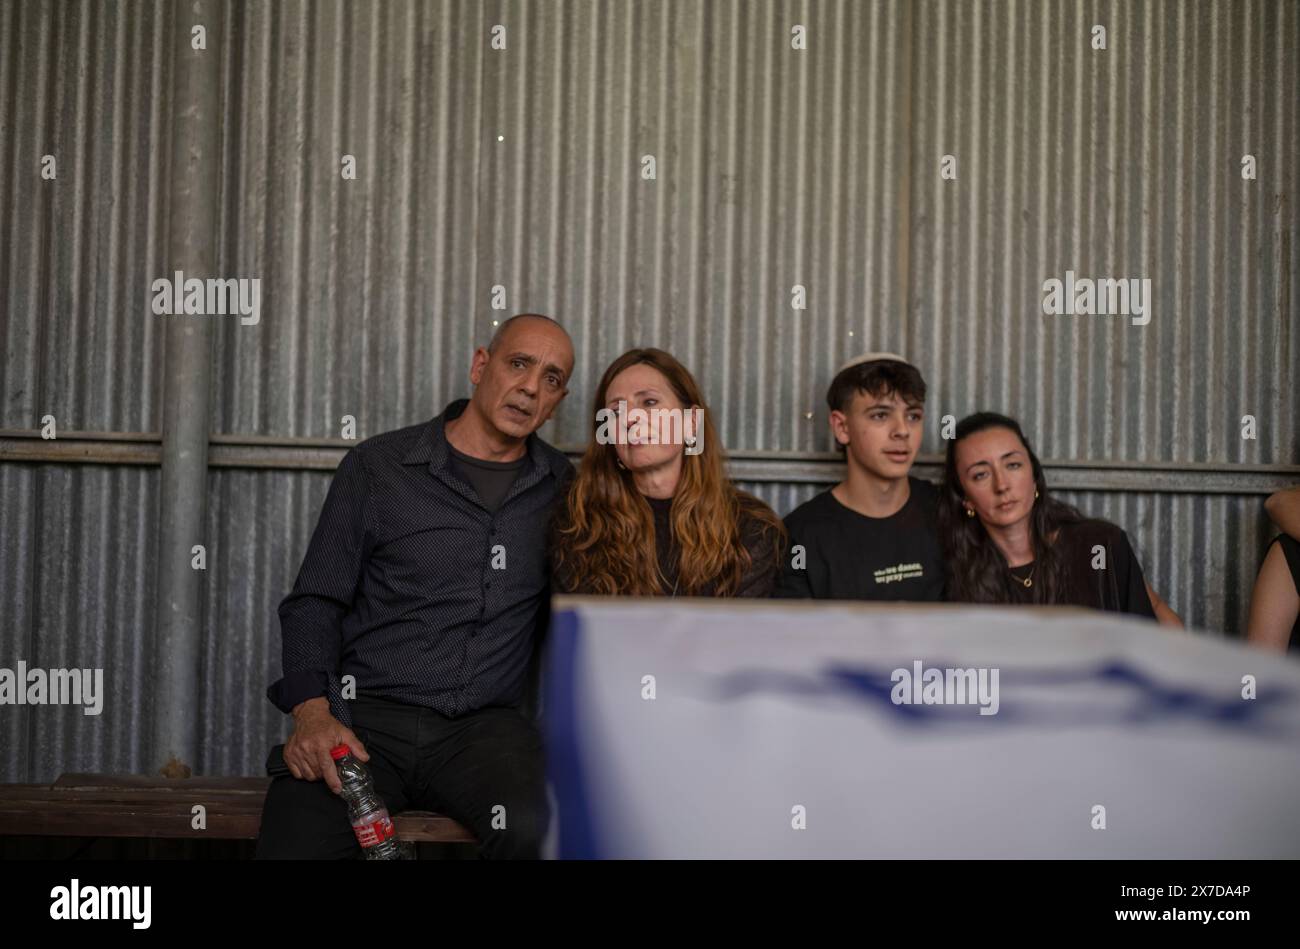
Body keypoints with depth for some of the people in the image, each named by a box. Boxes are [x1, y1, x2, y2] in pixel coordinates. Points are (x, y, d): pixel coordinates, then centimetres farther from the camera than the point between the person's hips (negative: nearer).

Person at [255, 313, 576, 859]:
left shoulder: (562, 489, 13)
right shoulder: (377, 466, 7)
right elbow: (314, 603, 6)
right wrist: (312, 711, -10)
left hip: (483, 726, 1)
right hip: (366, 716, -1)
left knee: (538, 832, -32)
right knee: (293, 844, -30)